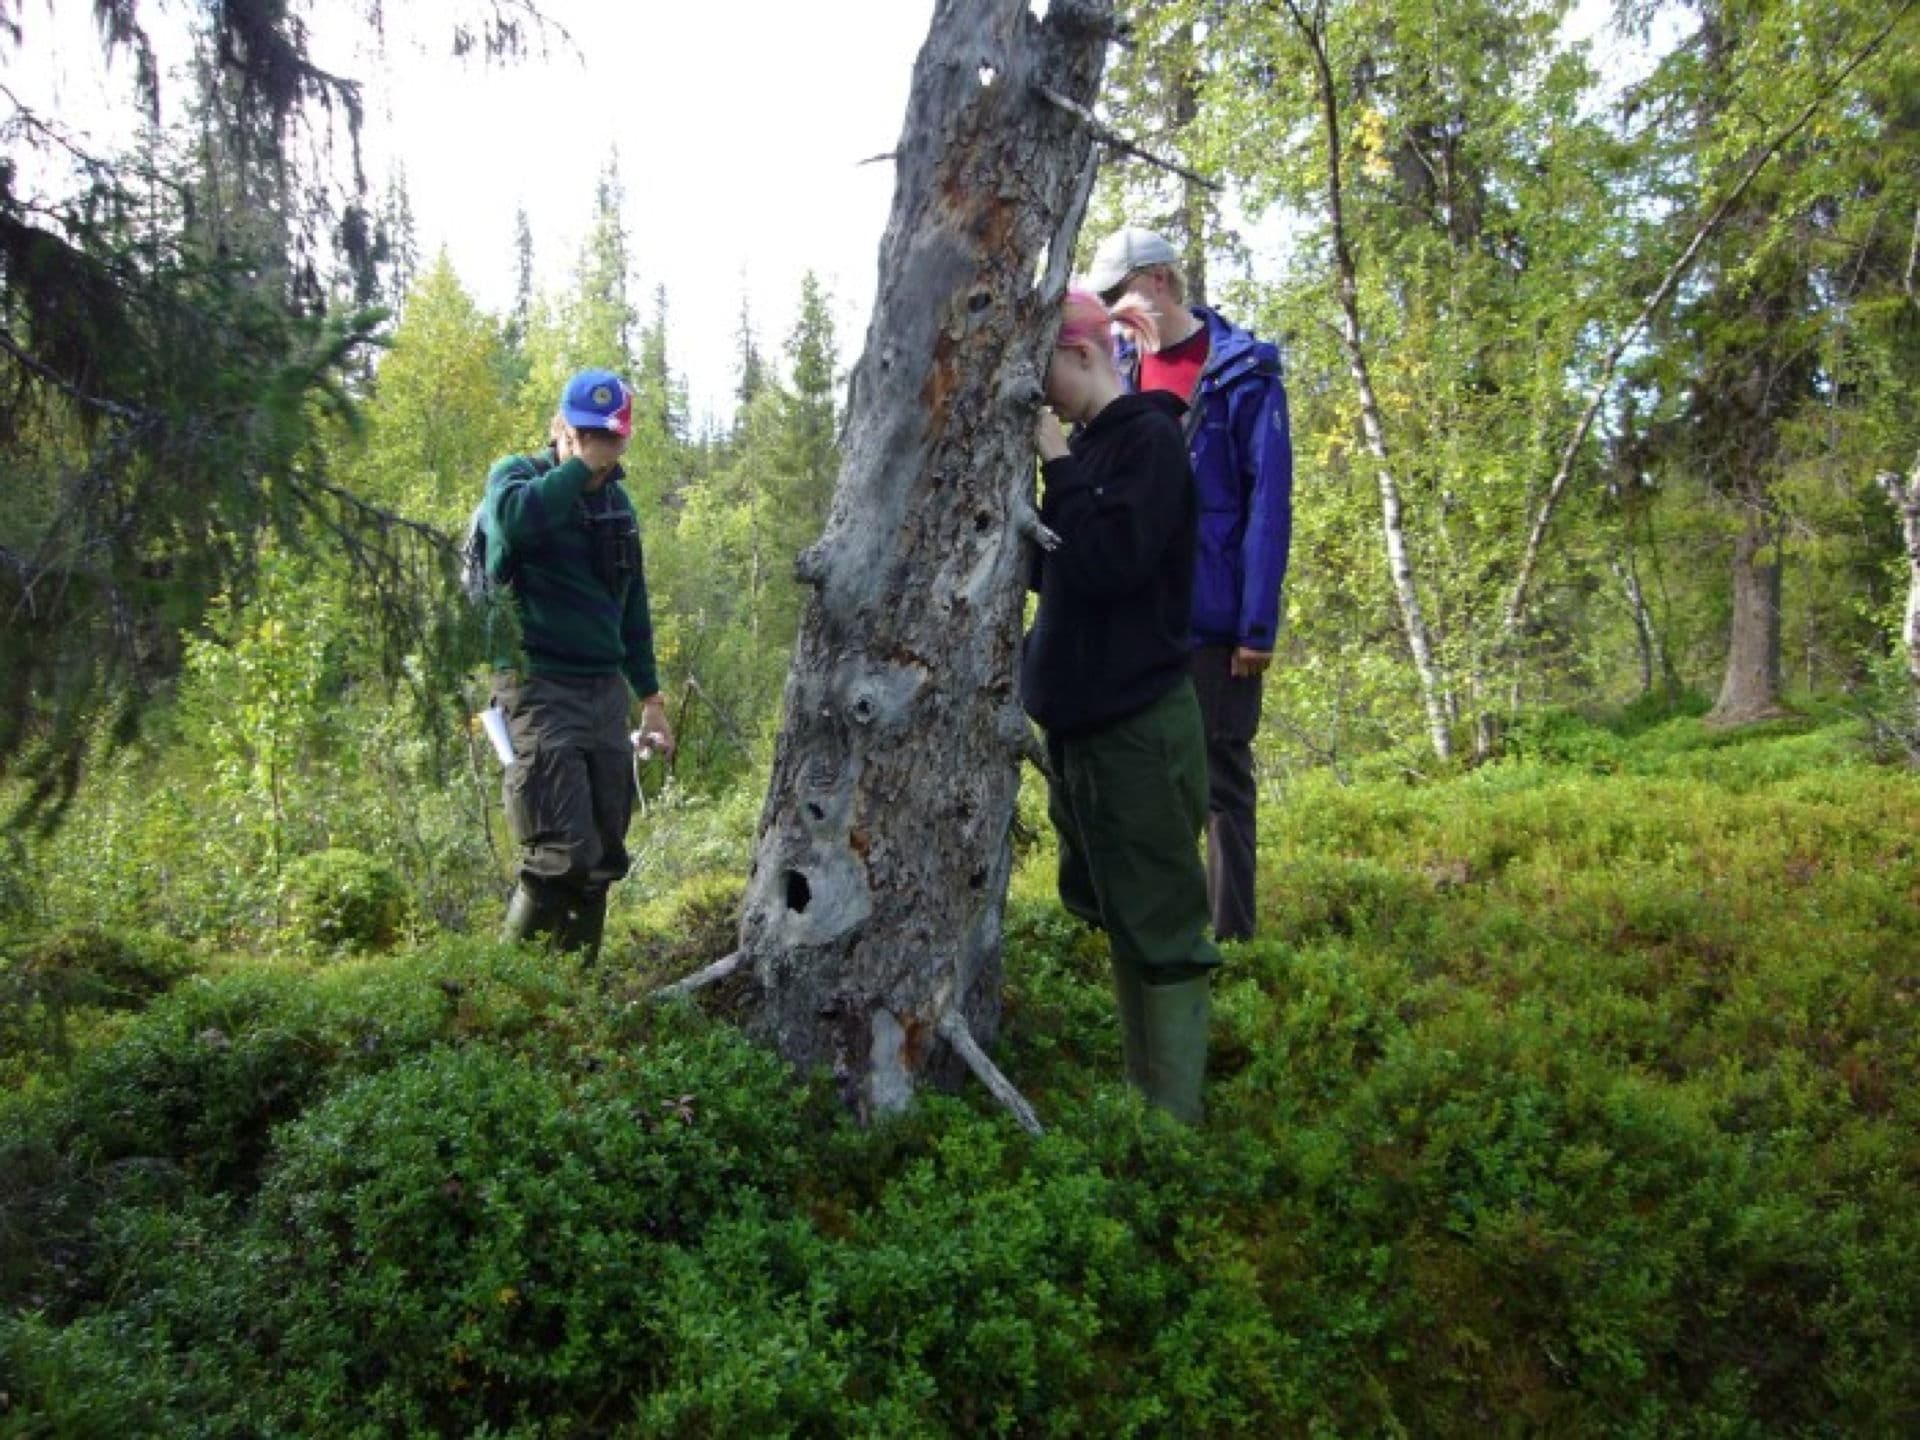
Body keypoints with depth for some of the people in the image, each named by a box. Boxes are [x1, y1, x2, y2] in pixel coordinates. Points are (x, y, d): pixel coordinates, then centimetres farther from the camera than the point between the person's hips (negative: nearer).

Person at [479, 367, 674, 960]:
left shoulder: (616, 501, 17)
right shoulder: (518, 475, -1)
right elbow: (513, 519, -28)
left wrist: (650, 700, 21)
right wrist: (580, 466, -17)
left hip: (605, 692, 7)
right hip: (540, 687, -6)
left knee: (603, 857, 7)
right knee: (562, 856, -14)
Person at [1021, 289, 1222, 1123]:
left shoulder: (1148, 438, -11)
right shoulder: (1088, 446, 13)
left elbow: (1108, 563, -22)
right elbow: (1049, 571, 15)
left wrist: (1058, 464, -15)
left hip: (1138, 726, -9)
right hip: (1079, 716, 9)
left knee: (1159, 927, -3)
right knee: (1114, 915, 15)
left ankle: (1173, 1120, 4)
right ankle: (1140, 1093, 27)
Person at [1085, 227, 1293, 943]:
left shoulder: (1241, 372, -6)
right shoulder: (1118, 370, 10)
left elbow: (1268, 501, -10)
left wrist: (1258, 623, -15)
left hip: (1213, 615, -5)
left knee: (1220, 776, 3)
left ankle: (1233, 935, 12)